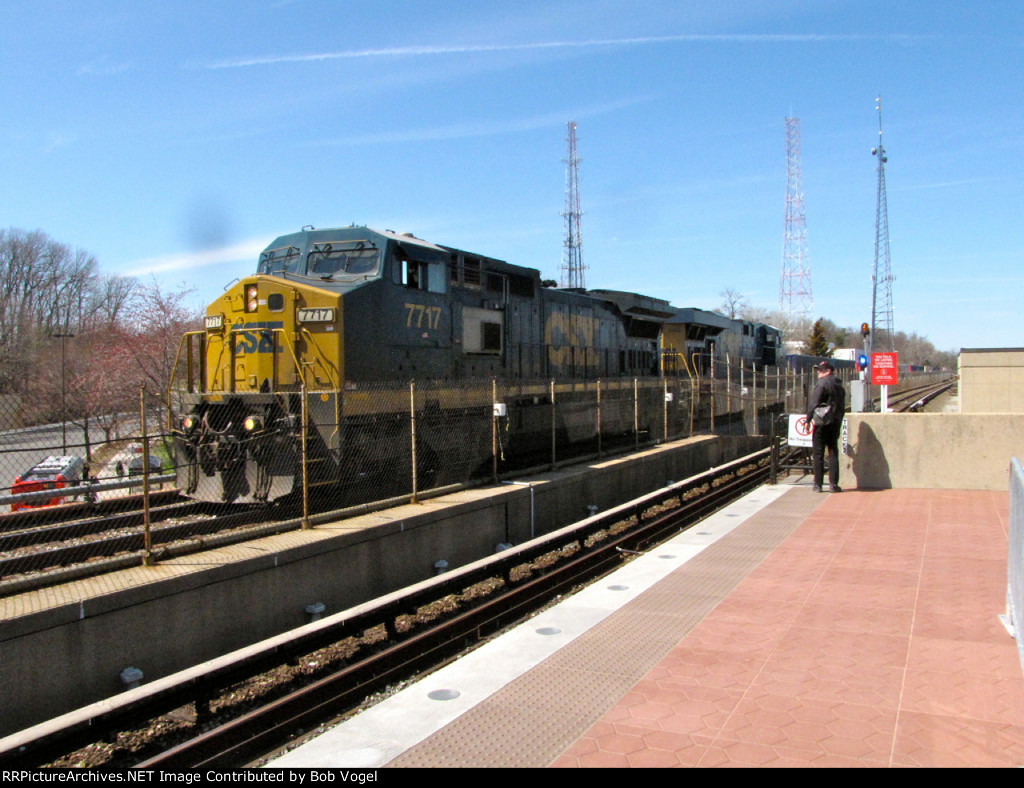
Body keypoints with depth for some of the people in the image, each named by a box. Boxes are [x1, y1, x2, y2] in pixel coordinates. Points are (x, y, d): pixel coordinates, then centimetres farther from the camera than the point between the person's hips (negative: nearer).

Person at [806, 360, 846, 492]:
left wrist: (808, 420, -8)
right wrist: (838, 424, 19)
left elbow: (813, 404, -14)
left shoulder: (822, 384, -10)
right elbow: (842, 407, 16)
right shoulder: (839, 386, 14)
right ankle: (833, 484, 8)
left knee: (818, 454, 0)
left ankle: (818, 485, 0)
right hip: (835, 424, 7)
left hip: (822, 423, -7)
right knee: (833, 454, 9)